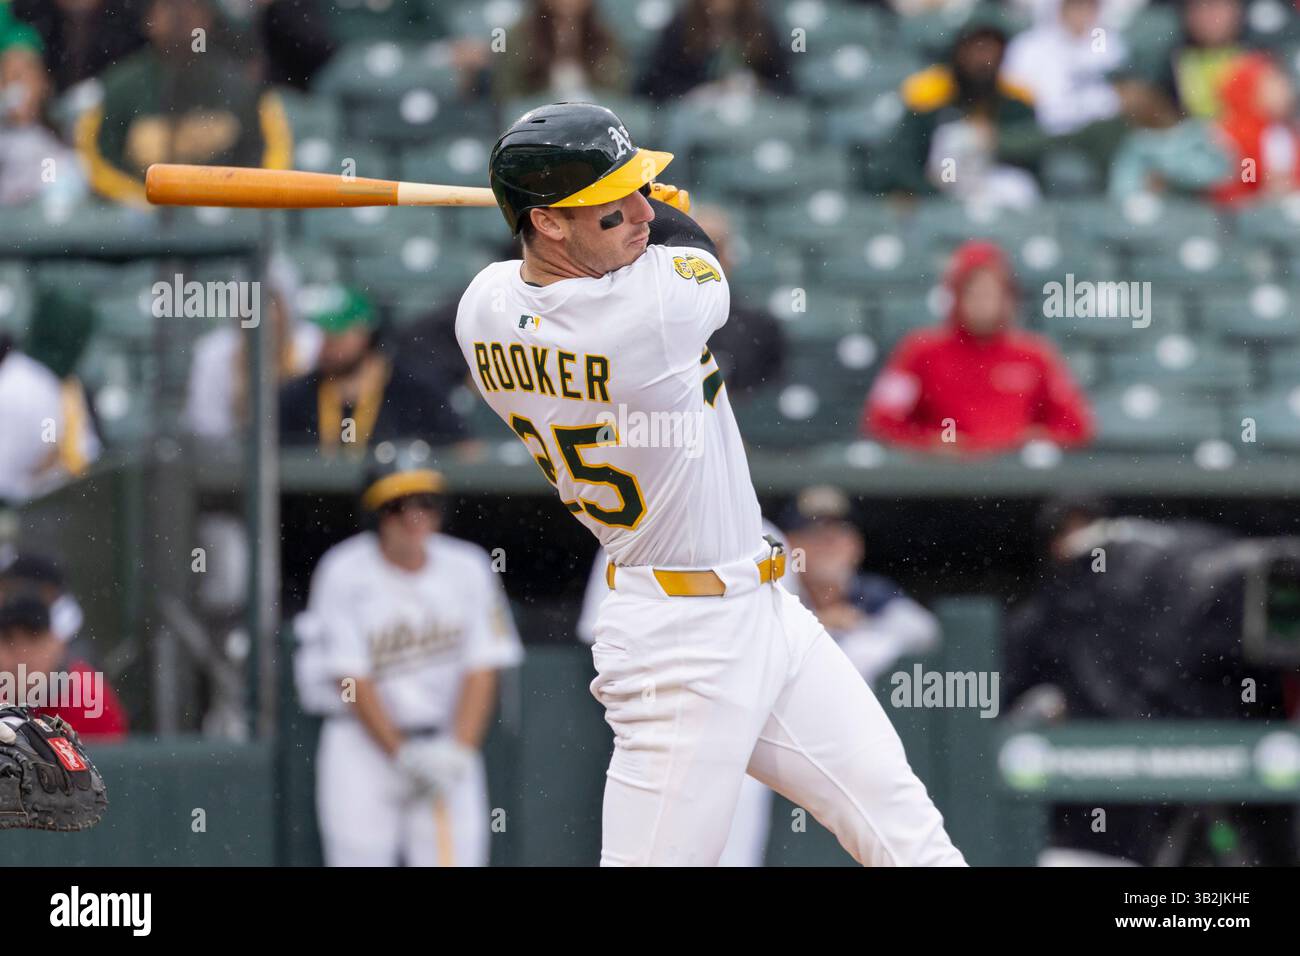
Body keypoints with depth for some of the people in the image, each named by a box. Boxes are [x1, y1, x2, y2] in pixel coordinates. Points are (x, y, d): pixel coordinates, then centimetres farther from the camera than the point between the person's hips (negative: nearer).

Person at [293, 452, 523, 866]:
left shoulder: (468, 568, 0)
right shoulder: (344, 573, -9)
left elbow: (481, 671, -1)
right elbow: (350, 678, -10)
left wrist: (458, 751, -13)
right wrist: (402, 755, -15)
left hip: (448, 743, 2)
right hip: (363, 746, -2)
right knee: (358, 852, -7)